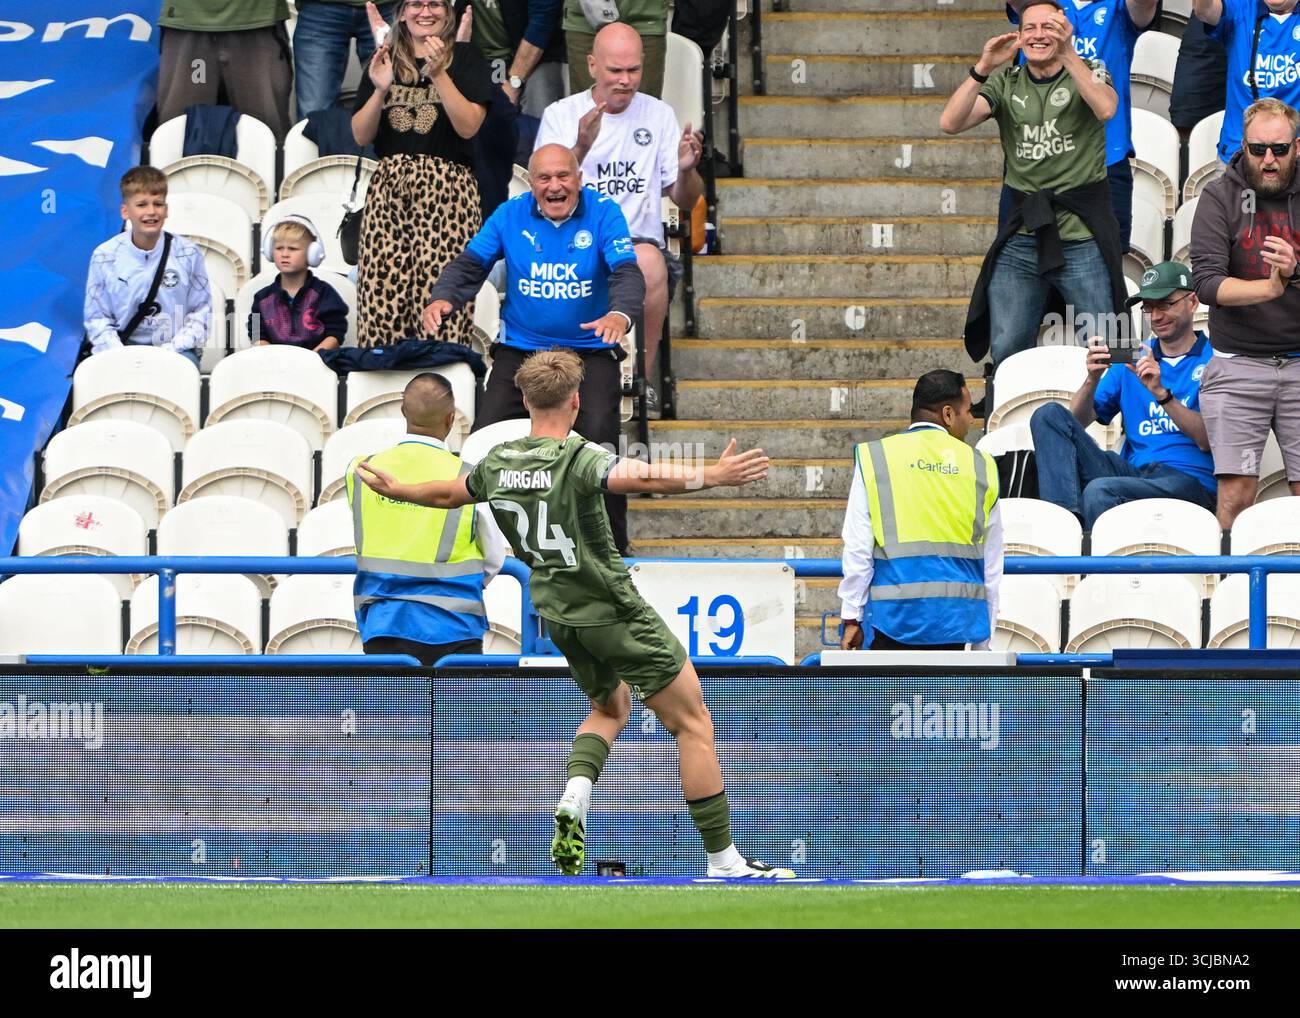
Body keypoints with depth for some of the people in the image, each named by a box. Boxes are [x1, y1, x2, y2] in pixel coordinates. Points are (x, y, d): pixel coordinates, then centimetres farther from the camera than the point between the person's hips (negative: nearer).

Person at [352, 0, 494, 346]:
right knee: (380, 293, -8)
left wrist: (438, 74, -12)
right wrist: (380, 90, -4)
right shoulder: (385, 61, 17)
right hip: (389, 187, 3)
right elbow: (361, 136, 12)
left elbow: (468, 126, -5)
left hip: (447, 188, -3)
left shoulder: (464, 58, 6)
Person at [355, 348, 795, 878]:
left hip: (558, 614, 7)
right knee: (692, 723, 0)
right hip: (613, 611, -7)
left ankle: (574, 800, 0)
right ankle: (724, 861, -1)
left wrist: (394, 489, 38)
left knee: (610, 709, 30)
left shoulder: (498, 463, 0)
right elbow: (644, 477, -39)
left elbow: (449, 493, 19)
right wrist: (714, 475, -47)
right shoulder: (580, 459, -21)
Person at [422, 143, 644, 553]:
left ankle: (612, 548, -3)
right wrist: (443, 298, -24)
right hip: (520, 351, 2)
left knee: (599, 441, -17)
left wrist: (620, 314, -39)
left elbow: (627, 272, -17)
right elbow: (470, 264, -2)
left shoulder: (602, 213, -7)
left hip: (589, 352, -2)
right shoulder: (511, 215, 0)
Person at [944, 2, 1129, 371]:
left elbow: (1105, 108, -20)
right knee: (1006, 352, 4)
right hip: (1021, 239, 3)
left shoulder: (1087, 72, 3)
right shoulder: (1006, 82, 10)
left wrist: (1067, 54, -30)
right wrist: (983, 68, -17)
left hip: (1082, 240, -3)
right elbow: (951, 123, -5)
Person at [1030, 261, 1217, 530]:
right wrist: (1092, 380, -3)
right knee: (1049, 415, -11)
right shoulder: (1132, 359, 24)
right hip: (1133, 471, 6)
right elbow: (1076, 422, 16)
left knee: (1100, 491, -36)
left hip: (1190, 479, -6)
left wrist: (1162, 392, -16)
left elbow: (1208, 440, -7)